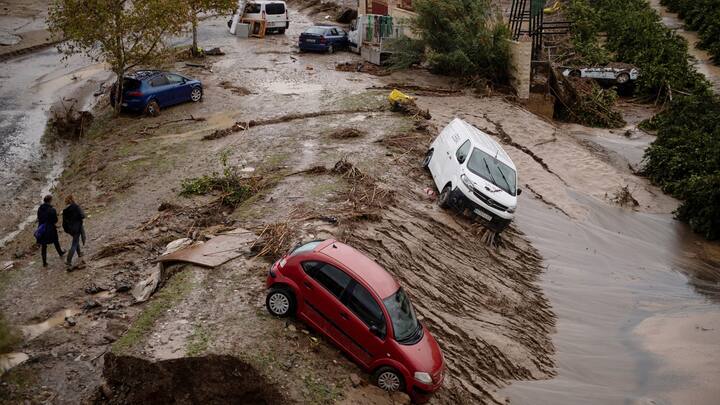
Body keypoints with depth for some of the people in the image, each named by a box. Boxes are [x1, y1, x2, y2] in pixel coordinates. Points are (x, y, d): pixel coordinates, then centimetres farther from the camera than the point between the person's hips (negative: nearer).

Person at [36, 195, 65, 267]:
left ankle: (44, 262, 14)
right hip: (51, 229, -3)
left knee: (43, 246, 10)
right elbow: (55, 220, -15)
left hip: (41, 229, 3)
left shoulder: (39, 209, -4)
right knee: (56, 242, 24)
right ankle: (60, 253, 47)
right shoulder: (52, 210, -20)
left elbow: (39, 218, 4)